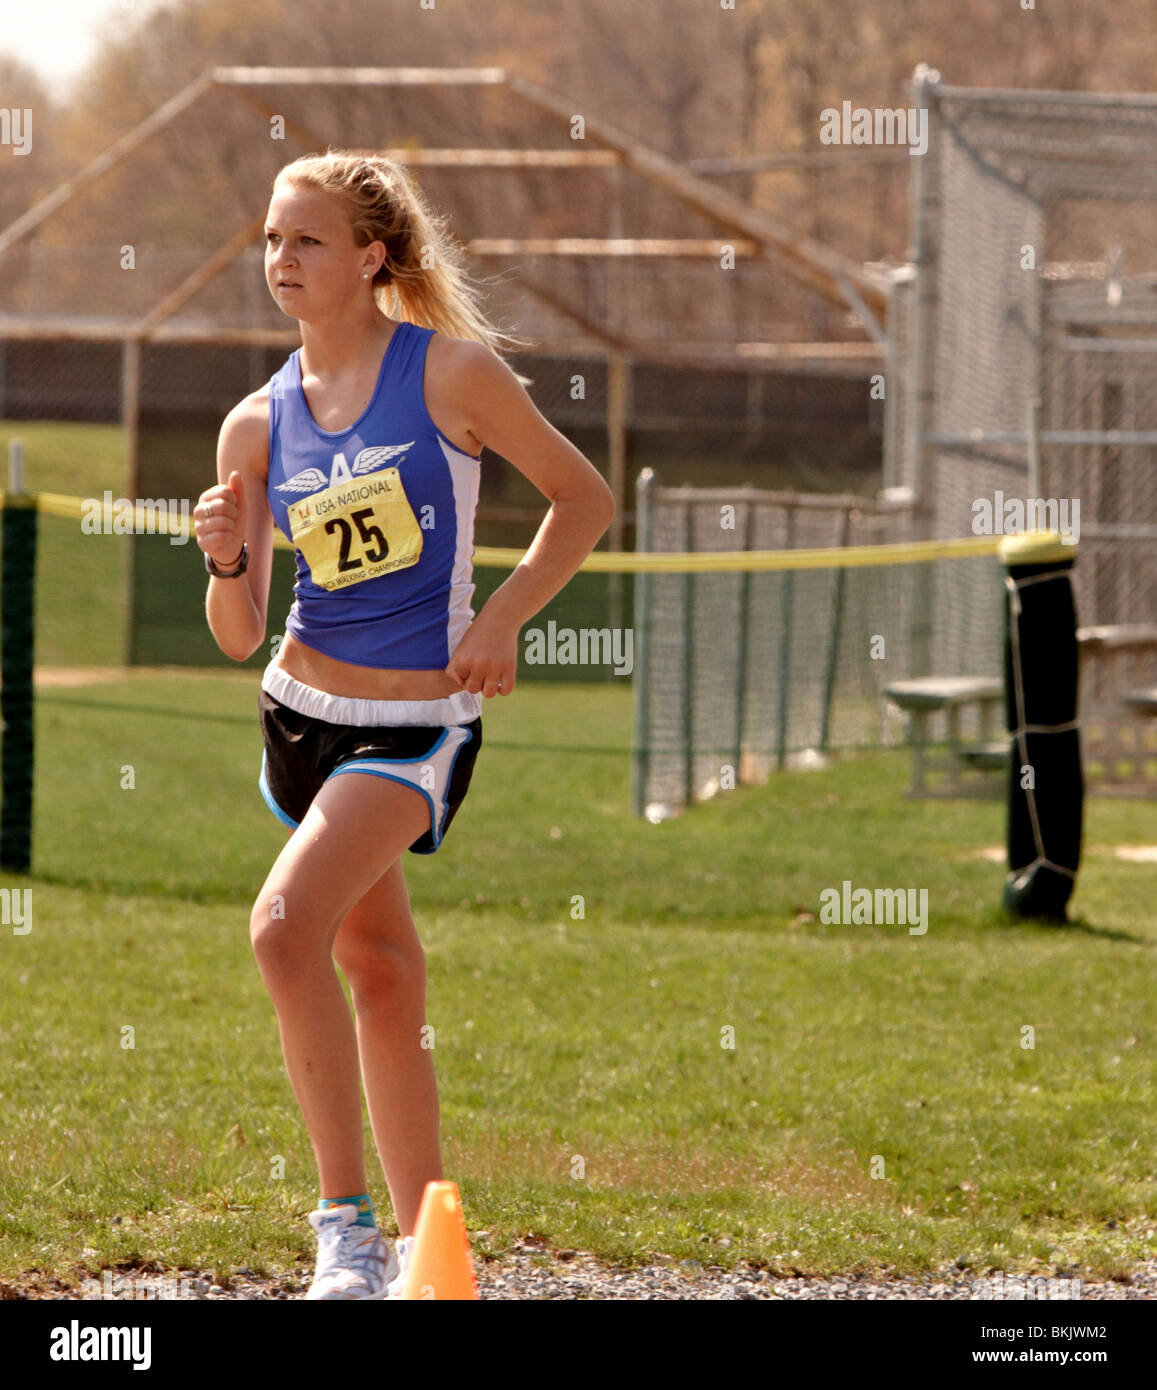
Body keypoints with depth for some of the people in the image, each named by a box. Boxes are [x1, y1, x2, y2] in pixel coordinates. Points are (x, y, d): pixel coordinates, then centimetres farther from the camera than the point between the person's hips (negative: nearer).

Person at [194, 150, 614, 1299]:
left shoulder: (452, 372, -10)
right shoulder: (258, 425, 1)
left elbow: (583, 498, 1)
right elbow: (238, 634, 1)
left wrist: (501, 617, -10)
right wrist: (227, 561, -20)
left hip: (422, 721, -5)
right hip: (301, 711, 5)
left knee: (285, 927, -24)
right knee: (378, 969, 13)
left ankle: (348, 1224, -16)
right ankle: (420, 1238, 26)